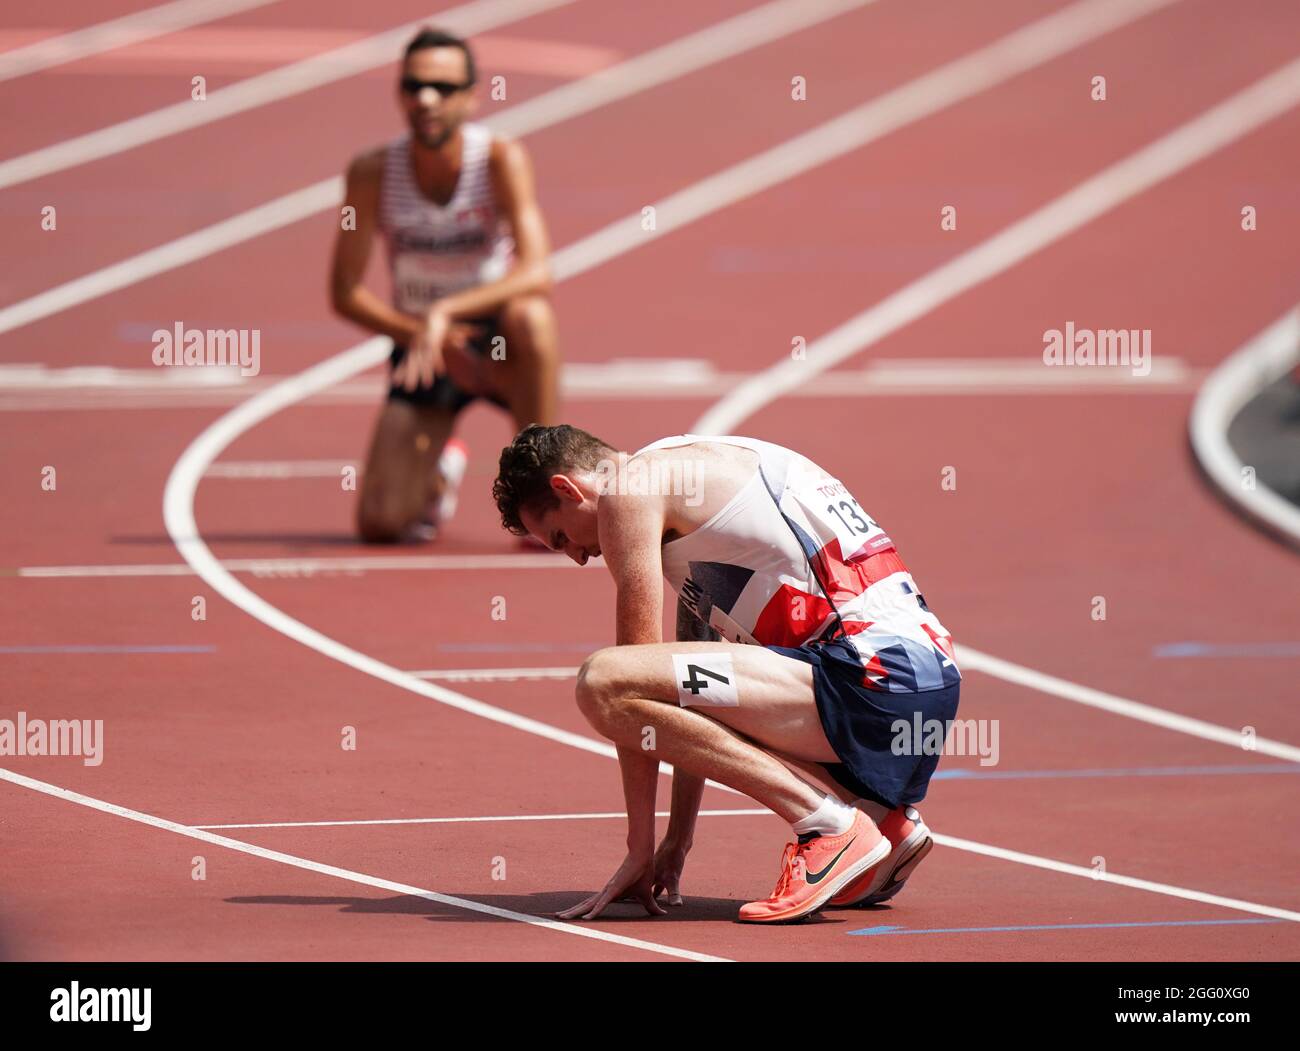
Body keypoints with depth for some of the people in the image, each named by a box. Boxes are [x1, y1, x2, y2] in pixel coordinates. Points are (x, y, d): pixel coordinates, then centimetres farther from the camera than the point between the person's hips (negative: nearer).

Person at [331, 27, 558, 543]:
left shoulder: (502, 159, -19)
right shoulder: (373, 172, -14)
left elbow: (534, 272, -30)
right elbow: (345, 293, -8)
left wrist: (445, 312, -40)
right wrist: (422, 335, -19)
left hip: (499, 345, -2)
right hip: (424, 347, 2)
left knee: (529, 315, -40)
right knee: (380, 524, -14)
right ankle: (440, 467, 24)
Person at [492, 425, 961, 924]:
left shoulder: (630, 488, -2)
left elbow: (632, 670, -2)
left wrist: (640, 847, 2)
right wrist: (677, 840, 28)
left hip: (877, 678, -10)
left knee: (603, 685, -20)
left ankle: (831, 826, -14)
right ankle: (883, 818, 14)